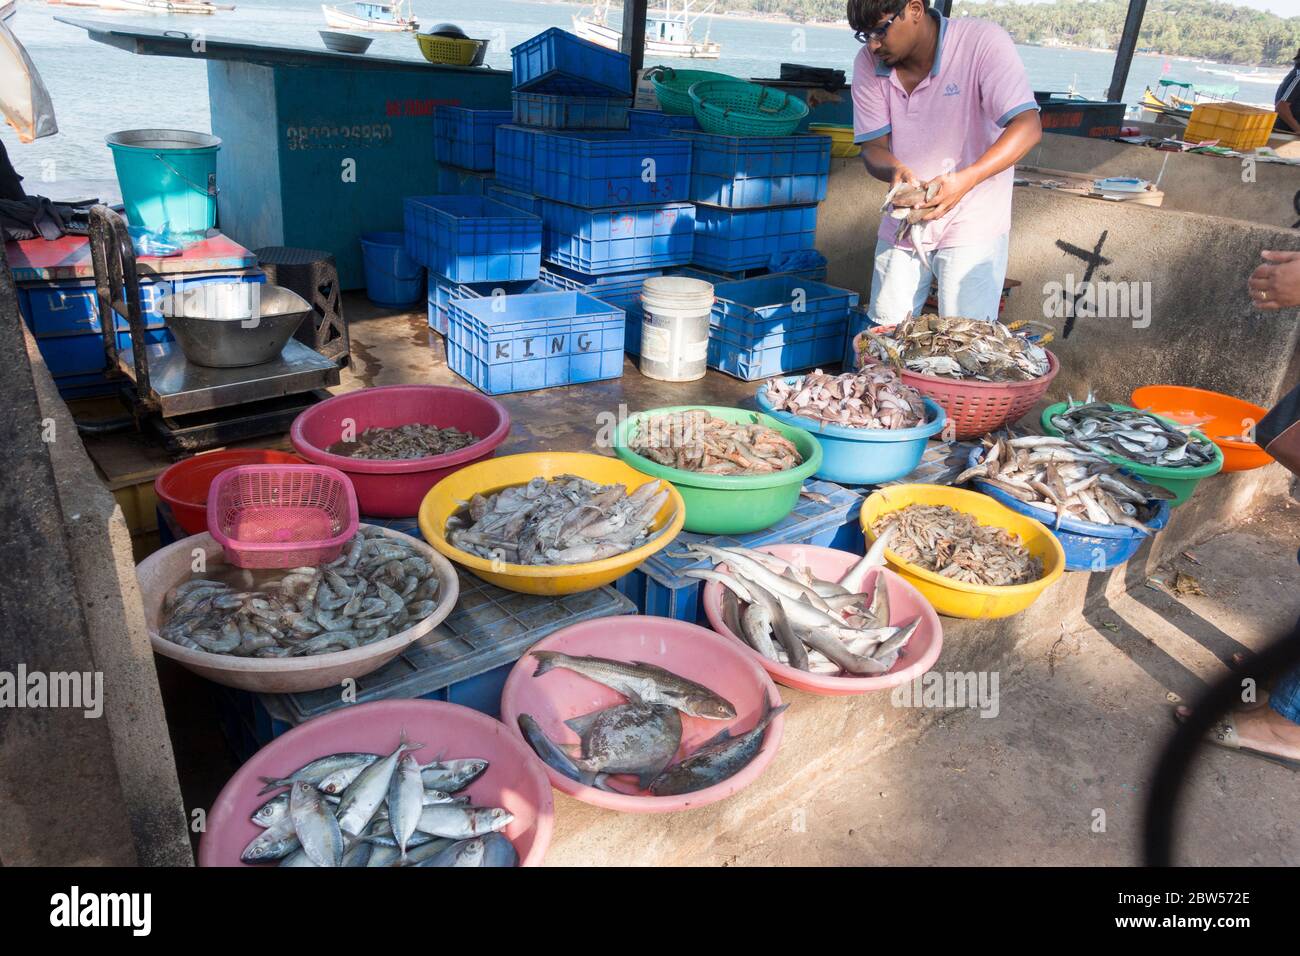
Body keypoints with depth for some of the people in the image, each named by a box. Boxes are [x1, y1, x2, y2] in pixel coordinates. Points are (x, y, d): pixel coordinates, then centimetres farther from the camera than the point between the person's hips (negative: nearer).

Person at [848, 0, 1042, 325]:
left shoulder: (983, 42, -17)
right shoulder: (869, 63, -5)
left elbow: (1028, 127, -24)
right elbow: (873, 146, -3)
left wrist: (965, 180, -40)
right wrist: (897, 172, -27)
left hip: (971, 225, -4)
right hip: (902, 224, 4)